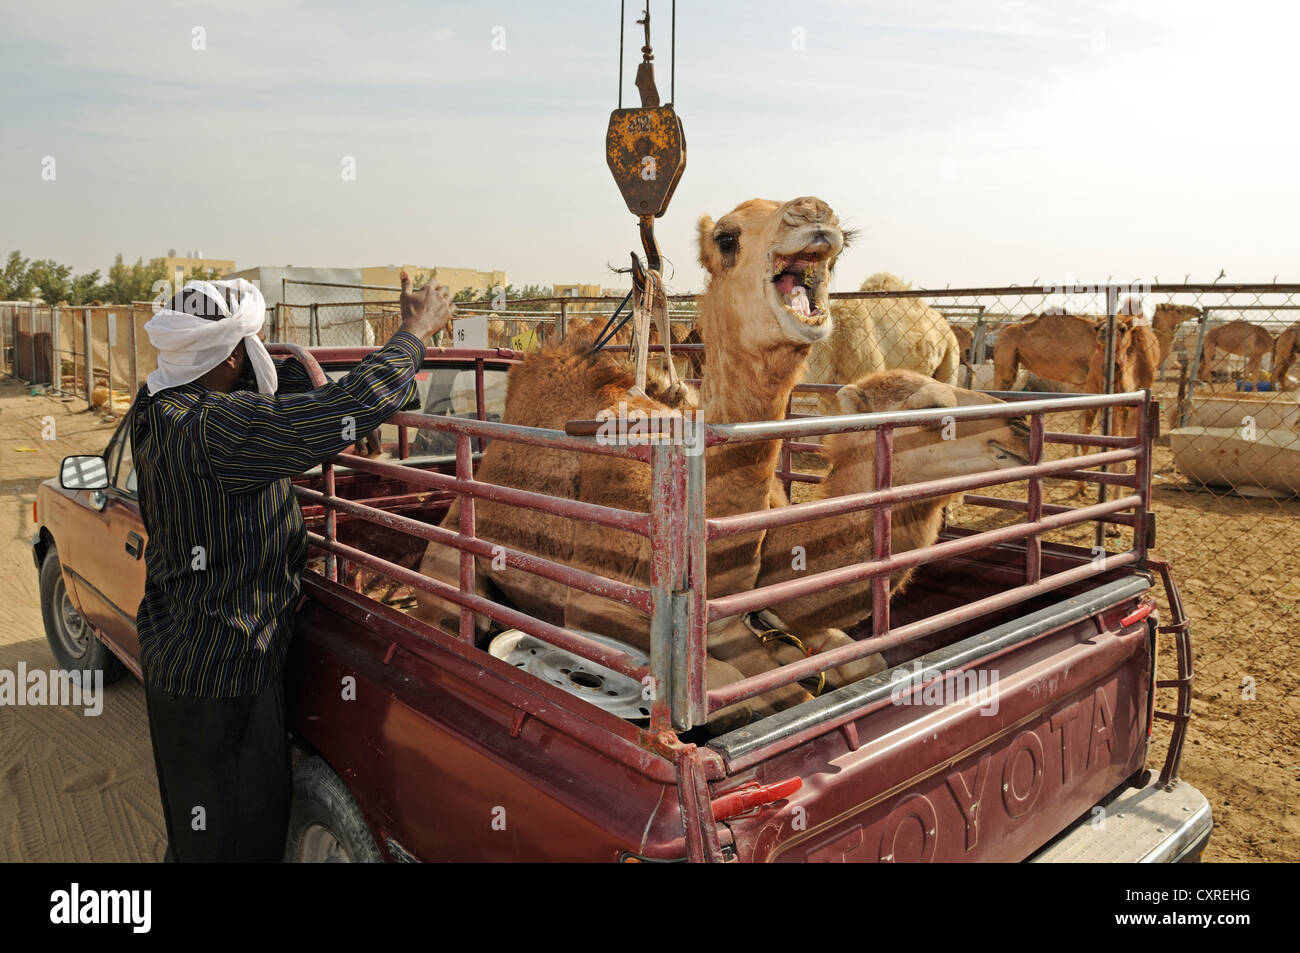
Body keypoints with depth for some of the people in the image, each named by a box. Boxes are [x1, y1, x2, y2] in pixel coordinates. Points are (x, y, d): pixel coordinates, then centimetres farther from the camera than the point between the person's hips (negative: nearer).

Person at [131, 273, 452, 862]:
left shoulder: (158, 410, 1)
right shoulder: (212, 428, -29)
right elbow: (355, 406, -34)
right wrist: (415, 331, -20)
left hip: (177, 653, 10)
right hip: (216, 675, -9)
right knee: (224, 839, 10)